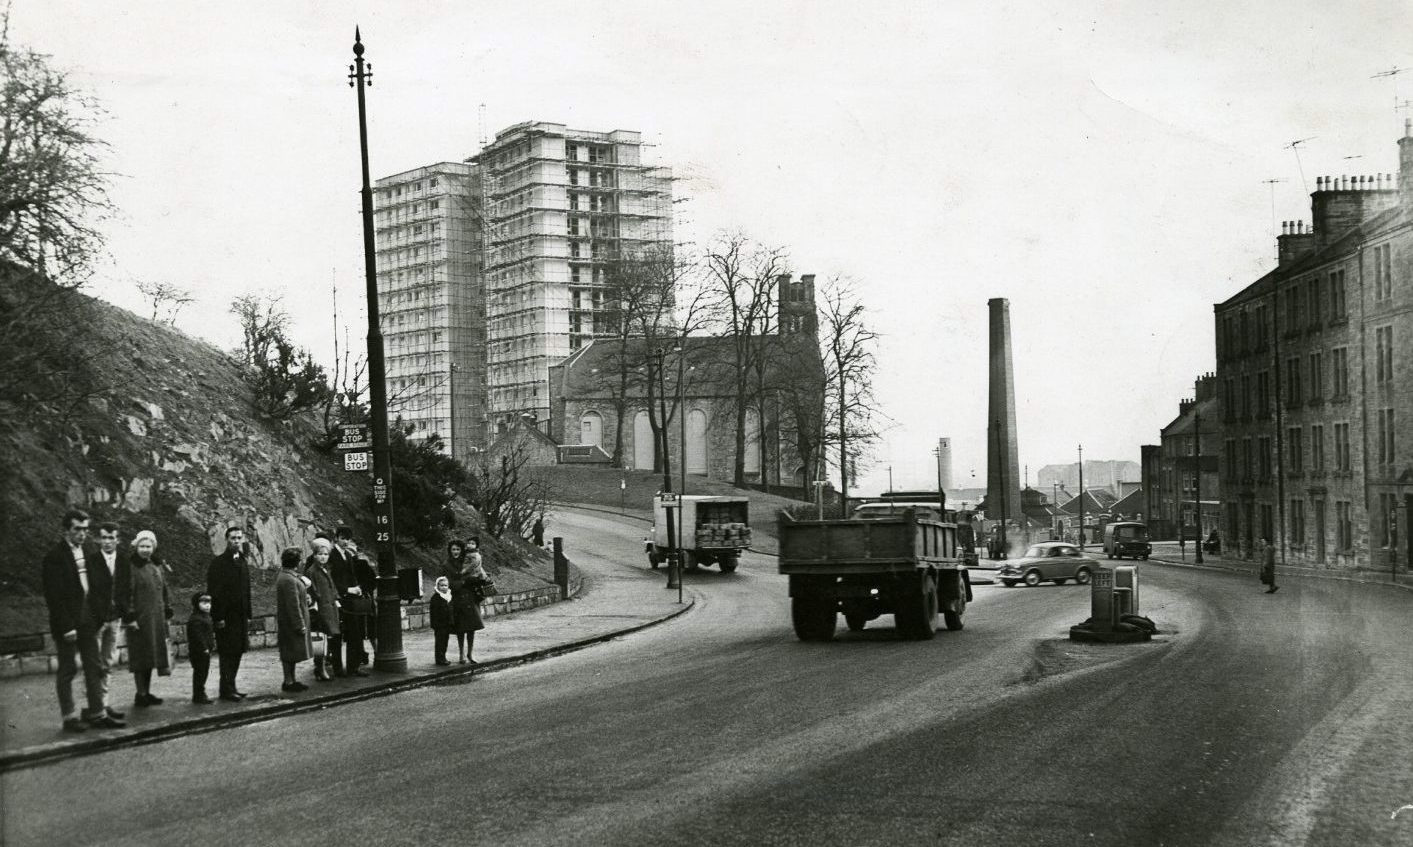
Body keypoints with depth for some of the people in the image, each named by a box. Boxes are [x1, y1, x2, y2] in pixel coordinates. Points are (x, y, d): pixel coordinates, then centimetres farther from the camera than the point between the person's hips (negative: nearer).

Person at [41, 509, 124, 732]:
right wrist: (66, 627, -17)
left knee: (95, 668, 8)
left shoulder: (91, 551, 8)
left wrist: (100, 617, 5)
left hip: (89, 621, 6)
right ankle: (69, 717, 7)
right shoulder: (54, 557, -11)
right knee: (67, 670, 2)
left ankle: (98, 713, 14)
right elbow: (54, 596, -13)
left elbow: (103, 585, 13)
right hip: (67, 624, -6)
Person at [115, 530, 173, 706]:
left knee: (151, 655, 10)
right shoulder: (128, 565, -8)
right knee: (140, 656, -3)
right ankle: (140, 694, 4)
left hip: (156, 618, 6)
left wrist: (167, 612, 11)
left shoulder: (157, 565, 12)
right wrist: (129, 617, -16)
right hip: (139, 617, -6)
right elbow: (122, 593, -11)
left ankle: (147, 693, 17)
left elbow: (164, 591, 18)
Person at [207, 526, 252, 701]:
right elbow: (213, 592, -11)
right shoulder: (219, 562, -7)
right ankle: (227, 689, -1)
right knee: (227, 653, -5)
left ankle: (229, 687, 14)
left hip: (240, 616, 7)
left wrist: (248, 615, 14)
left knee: (237, 652, 8)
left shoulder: (242, 562, 15)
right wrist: (218, 617, -16)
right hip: (226, 617, -7)